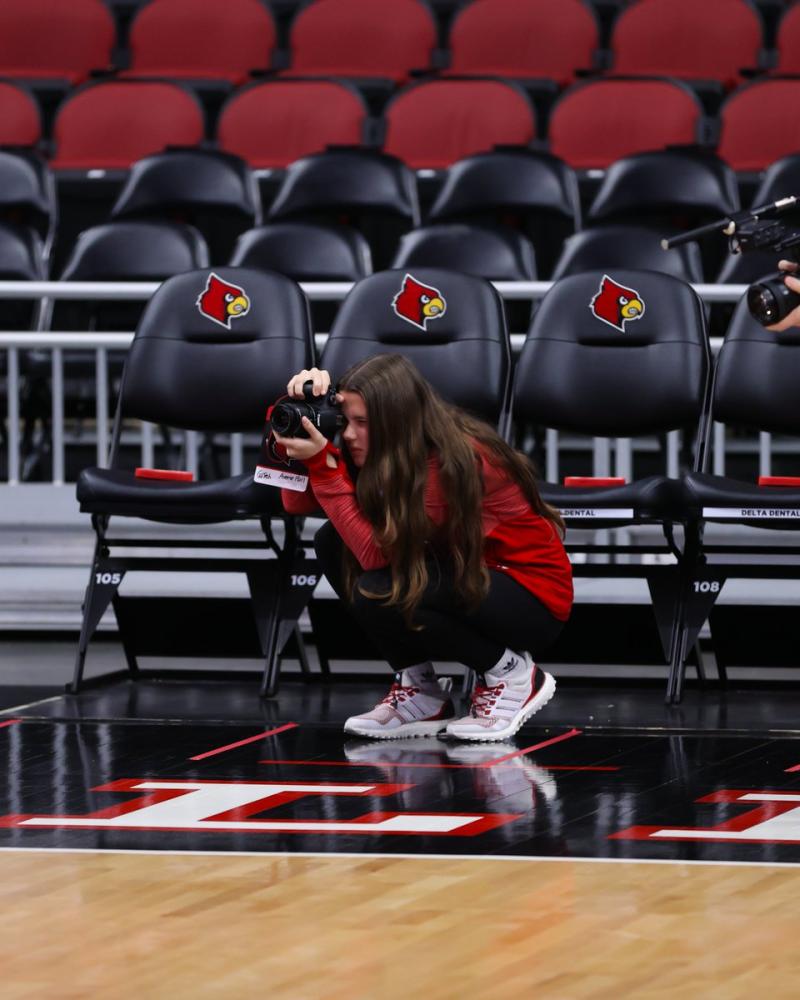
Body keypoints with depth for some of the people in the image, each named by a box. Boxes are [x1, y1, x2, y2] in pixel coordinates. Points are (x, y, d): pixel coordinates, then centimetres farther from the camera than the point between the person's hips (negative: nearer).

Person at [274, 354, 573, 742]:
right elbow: (297, 504, -10)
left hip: (533, 595, -8)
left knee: (379, 593, -30)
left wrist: (321, 463, -32)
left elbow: (377, 554, -31)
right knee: (333, 543, -8)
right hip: (468, 574, 8)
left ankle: (511, 674, -8)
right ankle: (420, 693, 1)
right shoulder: (385, 454, -4)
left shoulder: (453, 461, -28)